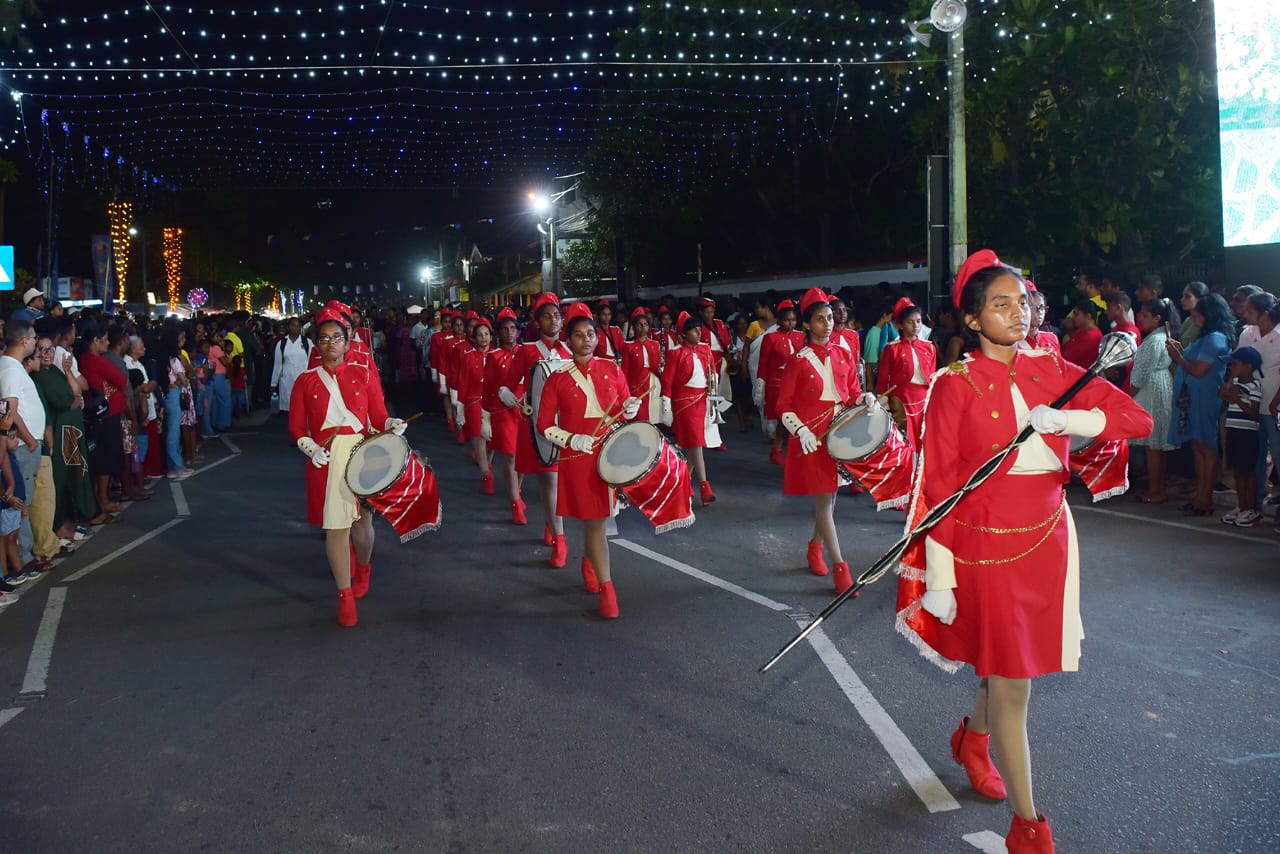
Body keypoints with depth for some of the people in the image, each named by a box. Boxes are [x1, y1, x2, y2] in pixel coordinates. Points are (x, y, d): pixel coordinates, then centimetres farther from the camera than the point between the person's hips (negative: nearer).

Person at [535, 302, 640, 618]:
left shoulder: (611, 368, 3)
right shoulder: (557, 378, -5)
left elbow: (624, 406, 12)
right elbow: (544, 425, -3)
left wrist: (630, 408, -11)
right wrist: (572, 440, -18)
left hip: (611, 452, 3)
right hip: (578, 458, -3)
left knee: (596, 517, 15)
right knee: (595, 521, -2)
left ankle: (588, 562, 43)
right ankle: (606, 588, 5)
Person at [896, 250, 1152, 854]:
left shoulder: (1051, 370, 4)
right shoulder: (955, 385, -10)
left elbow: (1136, 419, 0)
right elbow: (938, 486, -11)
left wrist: (1064, 419, -18)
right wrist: (939, 580, -15)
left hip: (1049, 538, 5)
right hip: (986, 544, -5)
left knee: (1008, 661, 19)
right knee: (1013, 683, 0)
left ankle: (973, 737, 51)